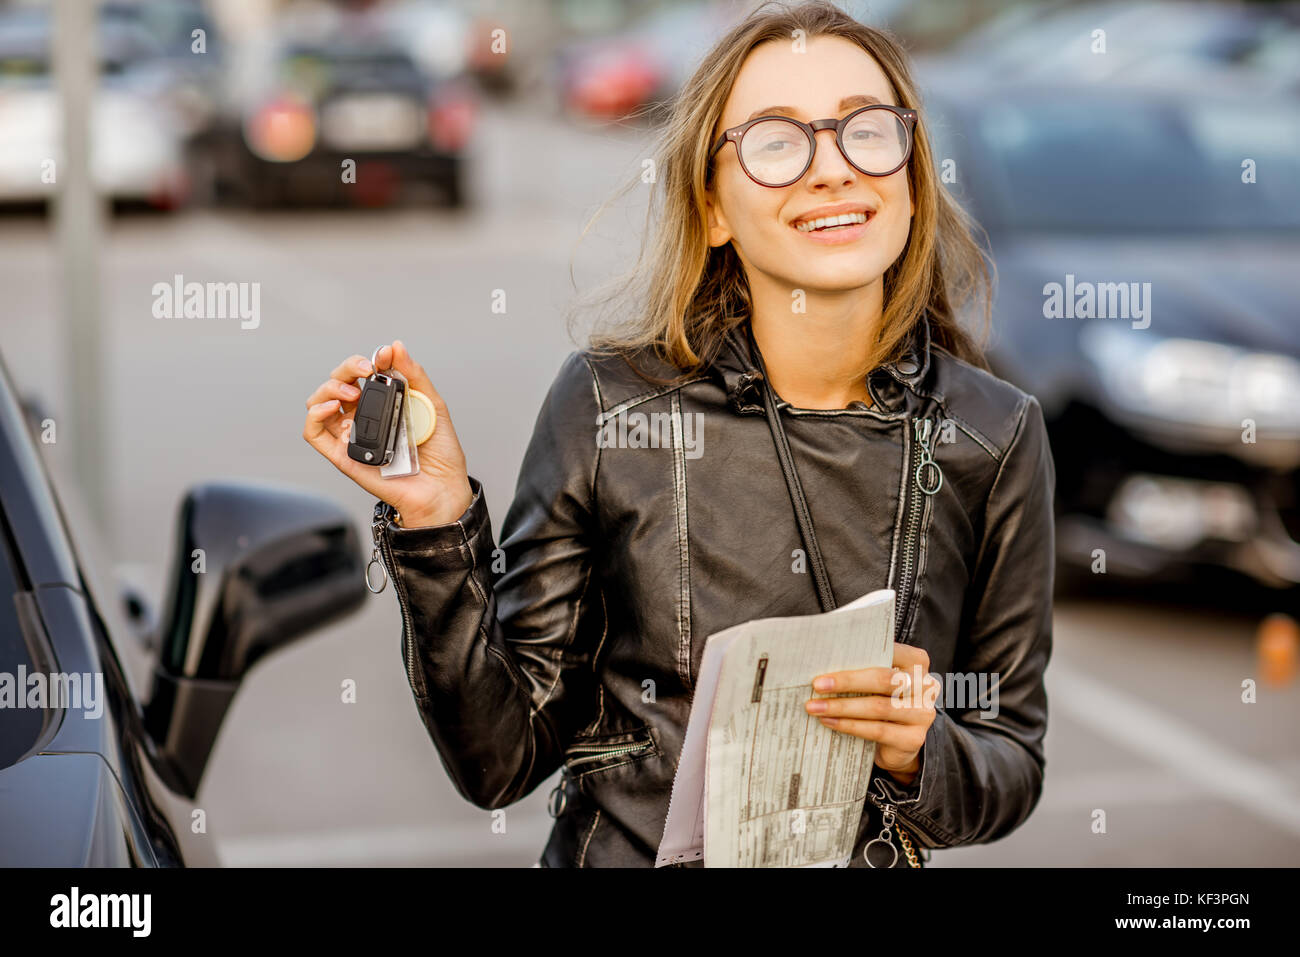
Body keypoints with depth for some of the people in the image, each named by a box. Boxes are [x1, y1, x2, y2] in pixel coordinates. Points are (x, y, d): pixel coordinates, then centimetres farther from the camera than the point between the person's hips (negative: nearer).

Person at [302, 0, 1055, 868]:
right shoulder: (607, 404, -7)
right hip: (622, 852, -1)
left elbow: (1013, 771, 5)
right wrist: (437, 523, -14)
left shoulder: (995, 436, -2)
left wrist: (923, 749, -14)